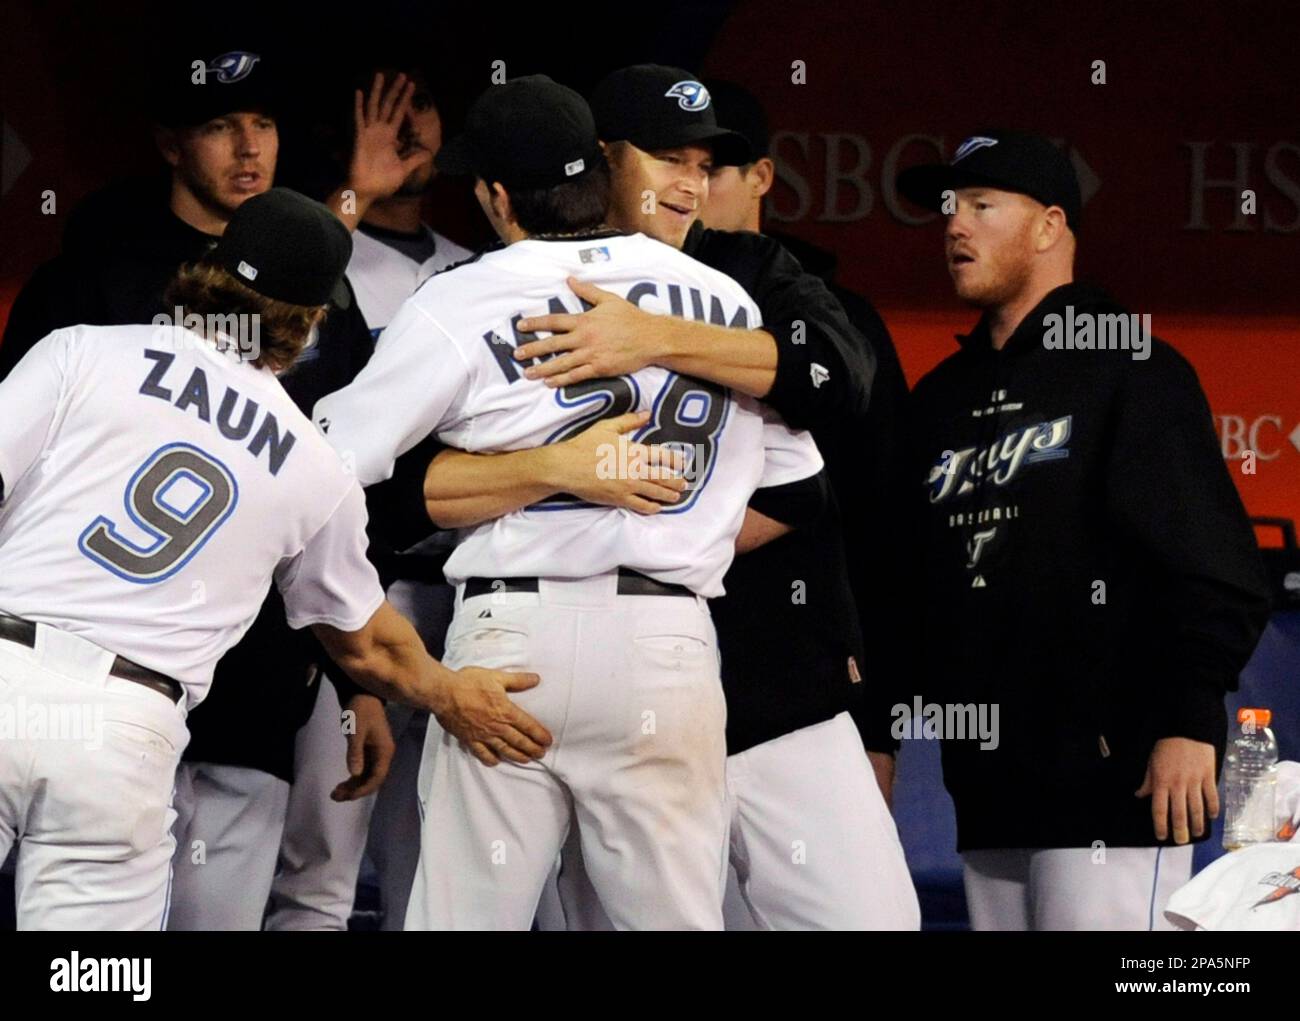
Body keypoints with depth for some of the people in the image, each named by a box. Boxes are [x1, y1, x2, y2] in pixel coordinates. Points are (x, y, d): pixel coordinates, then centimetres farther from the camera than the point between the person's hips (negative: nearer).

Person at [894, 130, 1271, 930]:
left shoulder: (1129, 369, -4)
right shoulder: (944, 397, 19)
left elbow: (1214, 565, -12)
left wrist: (1189, 723, -20)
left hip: (1115, 775, -8)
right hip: (986, 784, 8)